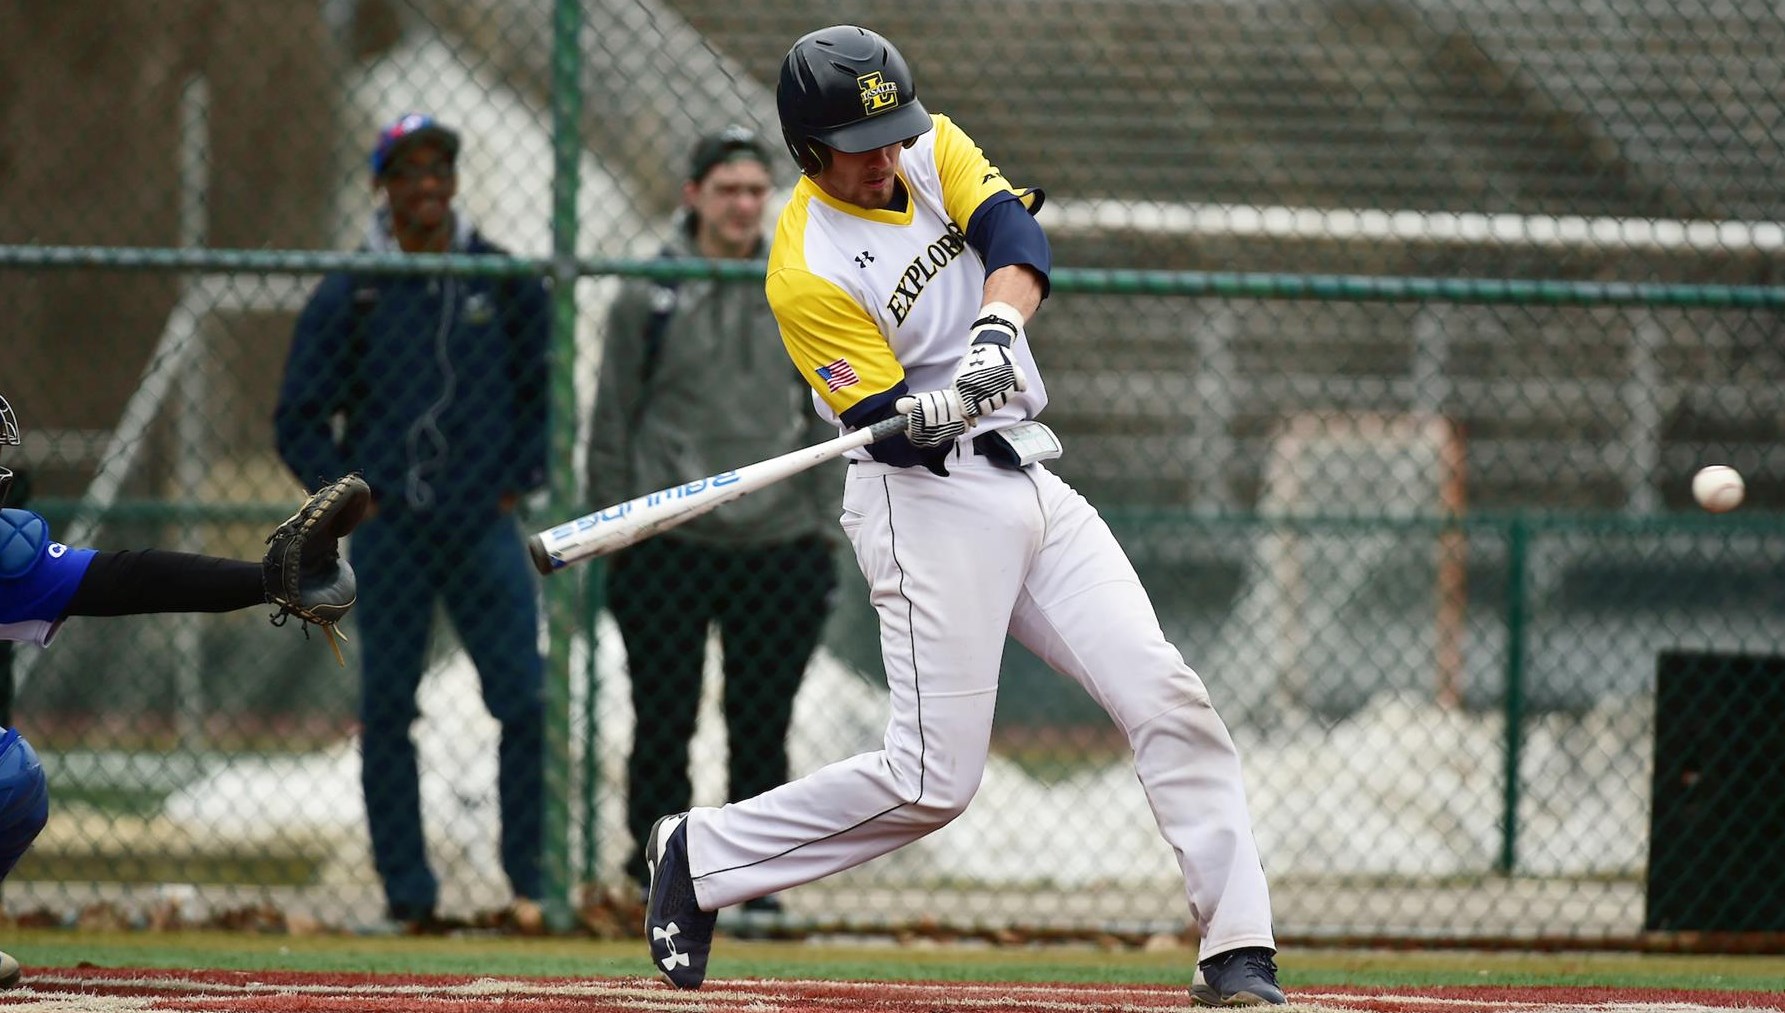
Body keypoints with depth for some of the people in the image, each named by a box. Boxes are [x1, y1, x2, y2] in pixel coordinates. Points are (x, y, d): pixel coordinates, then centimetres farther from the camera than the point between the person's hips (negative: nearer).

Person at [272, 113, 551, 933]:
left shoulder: (507, 284, 7)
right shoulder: (347, 297, 2)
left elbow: (545, 393, 16)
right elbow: (299, 421, 7)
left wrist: (520, 480, 6)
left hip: (484, 526, 1)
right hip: (388, 532, -1)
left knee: (526, 702, -7)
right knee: (387, 712, 0)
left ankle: (533, 880, 2)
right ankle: (407, 890, 6)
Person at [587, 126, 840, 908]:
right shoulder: (648, 298, 0)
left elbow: (820, 419, 13)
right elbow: (612, 426, 2)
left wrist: (823, 530, 8)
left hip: (779, 545, 2)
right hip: (670, 547, -2)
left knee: (763, 725, 4)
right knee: (665, 721, -1)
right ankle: (658, 861, 10)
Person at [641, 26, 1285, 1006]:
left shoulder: (934, 151, 5)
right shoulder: (810, 276, -14)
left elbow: (1015, 234, -11)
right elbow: (889, 427, -17)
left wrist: (998, 325, -31)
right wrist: (941, 413, -39)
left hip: (1032, 485, 7)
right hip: (928, 501, -7)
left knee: (1165, 696, -7)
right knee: (933, 780, -10)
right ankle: (700, 855, 8)